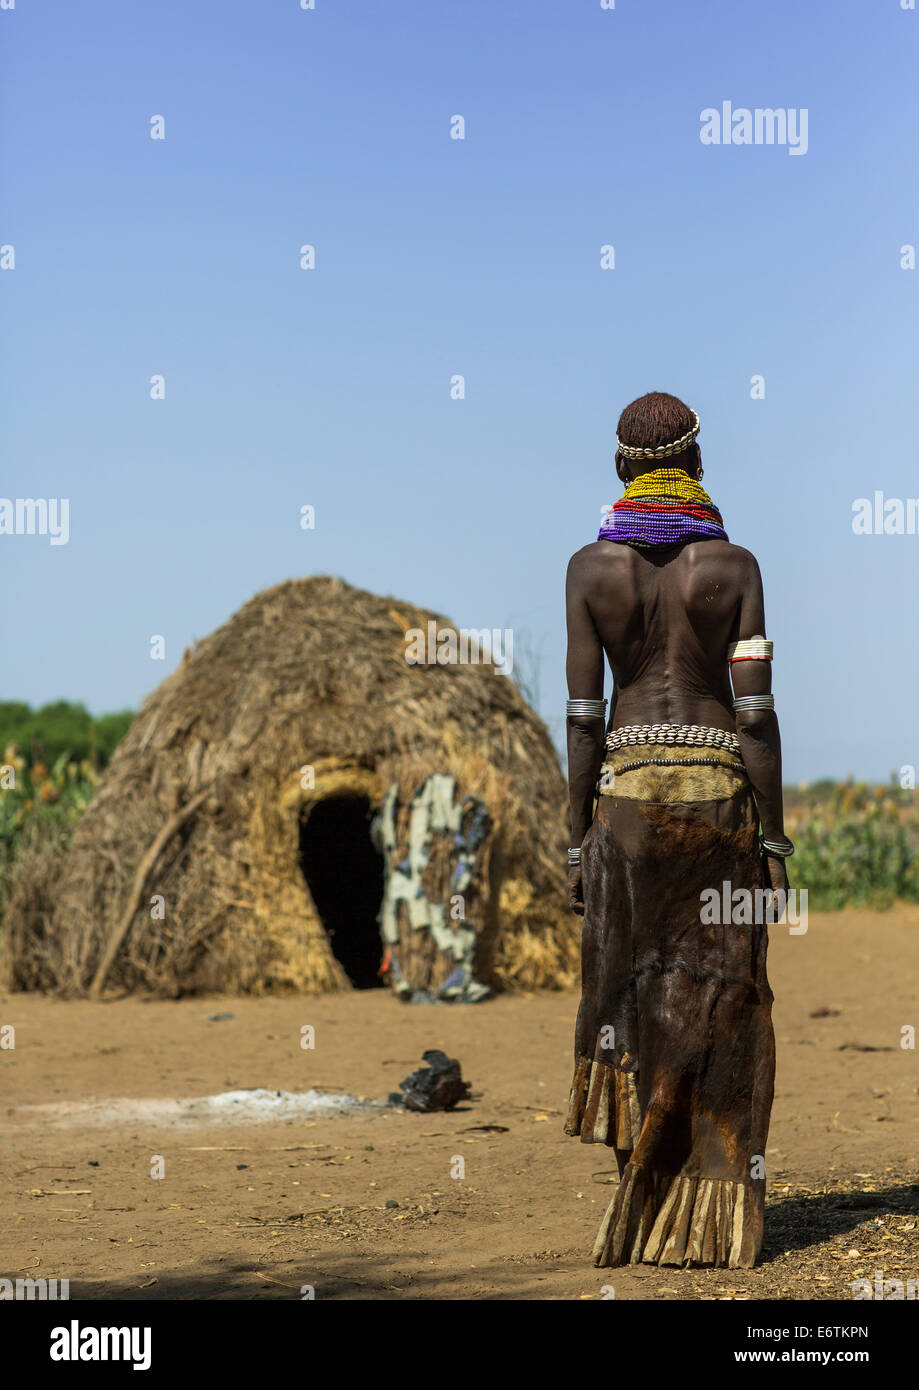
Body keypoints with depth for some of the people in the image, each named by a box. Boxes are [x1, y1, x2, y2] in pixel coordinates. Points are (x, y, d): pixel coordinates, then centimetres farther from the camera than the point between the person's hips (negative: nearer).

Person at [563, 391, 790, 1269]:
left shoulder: (590, 567, 0)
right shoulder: (734, 565, -2)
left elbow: (584, 713, -1)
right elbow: (756, 712, -5)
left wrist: (577, 842, 4)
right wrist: (773, 842, -1)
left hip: (627, 789, 1)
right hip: (721, 790, -1)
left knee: (633, 998, 8)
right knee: (719, 1010, 3)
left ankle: (643, 1200, 3)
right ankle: (712, 1216, 2)